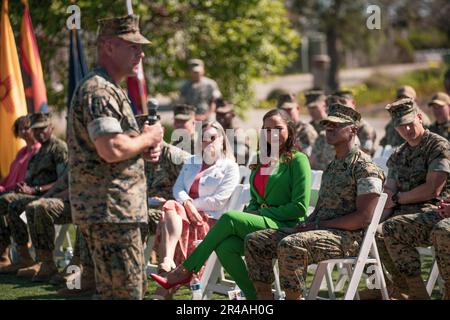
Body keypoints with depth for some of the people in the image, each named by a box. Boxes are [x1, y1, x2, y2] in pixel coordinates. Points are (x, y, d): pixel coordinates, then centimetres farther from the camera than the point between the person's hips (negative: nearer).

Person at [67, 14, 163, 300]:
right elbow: (111, 149, -26)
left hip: (120, 209, 11)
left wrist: (145, 148, 10)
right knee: (125, 291, -10)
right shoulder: (99, 90, -15)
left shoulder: (112, 90, 21)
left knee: (137, 287, 16)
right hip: (110, 211, -11)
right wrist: (147, 139, -9)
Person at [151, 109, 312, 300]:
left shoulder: (298, 160, 0)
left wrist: (264, 213, -10)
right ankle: (253, 295, -14)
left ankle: (186, 270, -21)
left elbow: (300, 207, -7)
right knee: (225, 247, -26)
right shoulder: (261, 161, 22)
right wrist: (249, 214, 3)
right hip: (261, 224, 6)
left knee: (229, 218, -27)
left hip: (286, 227, -6)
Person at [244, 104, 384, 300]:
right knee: (255, 241, 0)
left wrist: (318, 225, -14)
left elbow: (363, 218, -15)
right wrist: (306, 225, 0)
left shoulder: (365, 168, -8)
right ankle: (264, 296, -5)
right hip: (320, 231, 9)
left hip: (348, 237, -9)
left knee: (290, 245, -35)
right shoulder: (332, 167, 22)